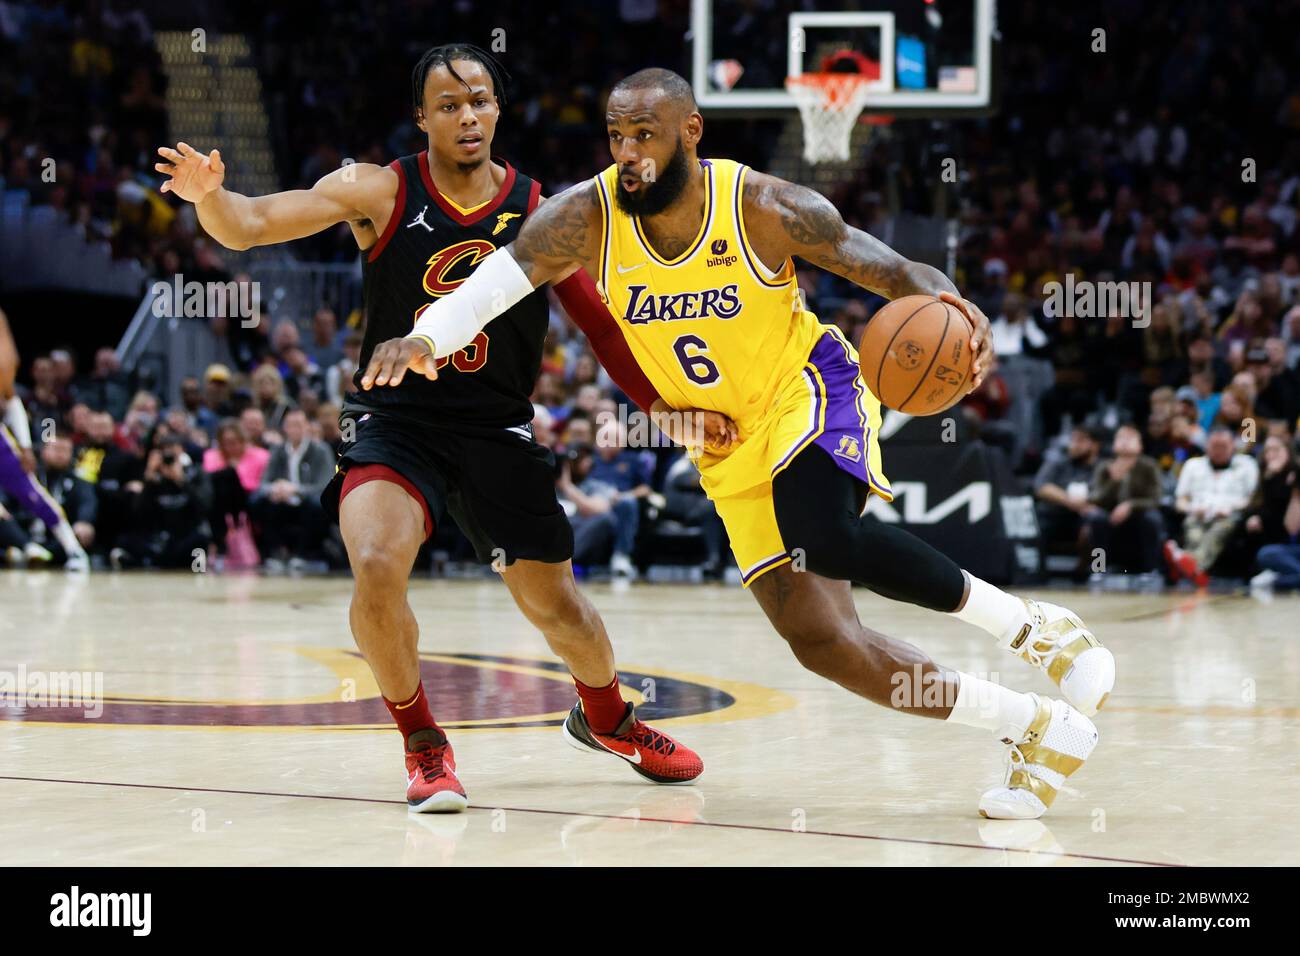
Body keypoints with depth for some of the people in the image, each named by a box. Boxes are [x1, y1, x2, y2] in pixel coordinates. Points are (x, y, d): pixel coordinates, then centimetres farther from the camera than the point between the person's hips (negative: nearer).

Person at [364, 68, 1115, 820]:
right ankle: (1040, 730, 7)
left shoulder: (766, 208, -19)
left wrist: (949, 304, -36)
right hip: (732, 450, 4)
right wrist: (422, 339, -36)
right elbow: (482, 292, -14)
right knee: (820, 639, -4)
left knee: (826, 537, -36)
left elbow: (894, 272, -13)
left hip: (810, 390, -4)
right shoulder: (587, 218, -14)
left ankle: (1031, 624, -16)